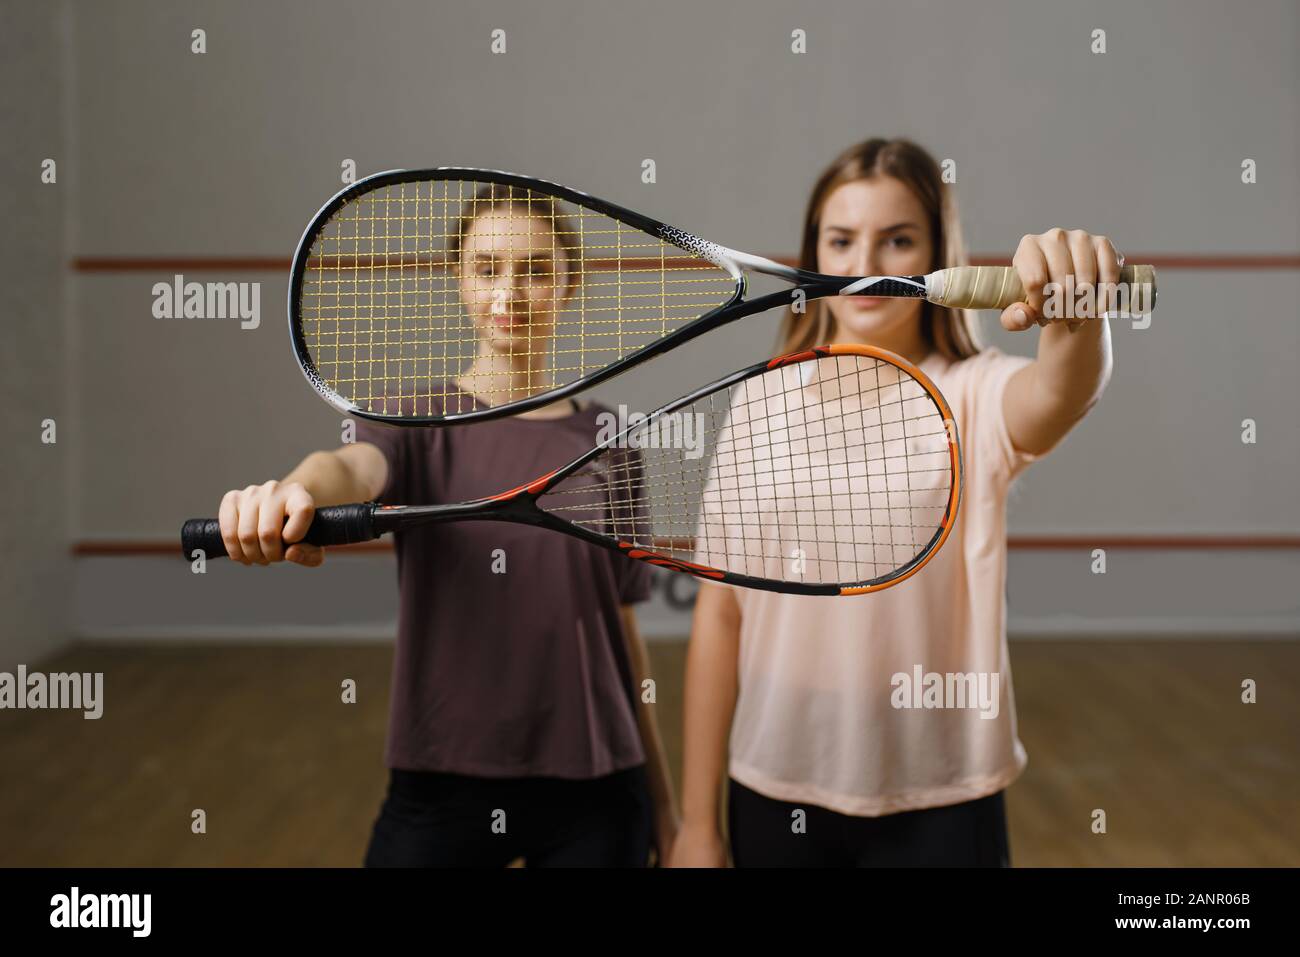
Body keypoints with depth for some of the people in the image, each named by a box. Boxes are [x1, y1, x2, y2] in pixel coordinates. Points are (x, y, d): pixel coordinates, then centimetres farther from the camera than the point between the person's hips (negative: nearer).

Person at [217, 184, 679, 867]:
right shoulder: (416, 422, -2)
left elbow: (620, 629, 10)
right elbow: (353, 467, -26)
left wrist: (660, 793, 12)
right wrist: (294, 493, -48)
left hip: (592, 792, 2)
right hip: (442, 784, -2)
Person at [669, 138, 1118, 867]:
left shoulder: (973, 397, -6)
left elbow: (1061, 394, -31)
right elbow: (721, 618, 1)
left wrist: (1078, 314, -54)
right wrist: (699, 821, 1)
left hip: (937, 805, -2)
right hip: (775, 797, 2)